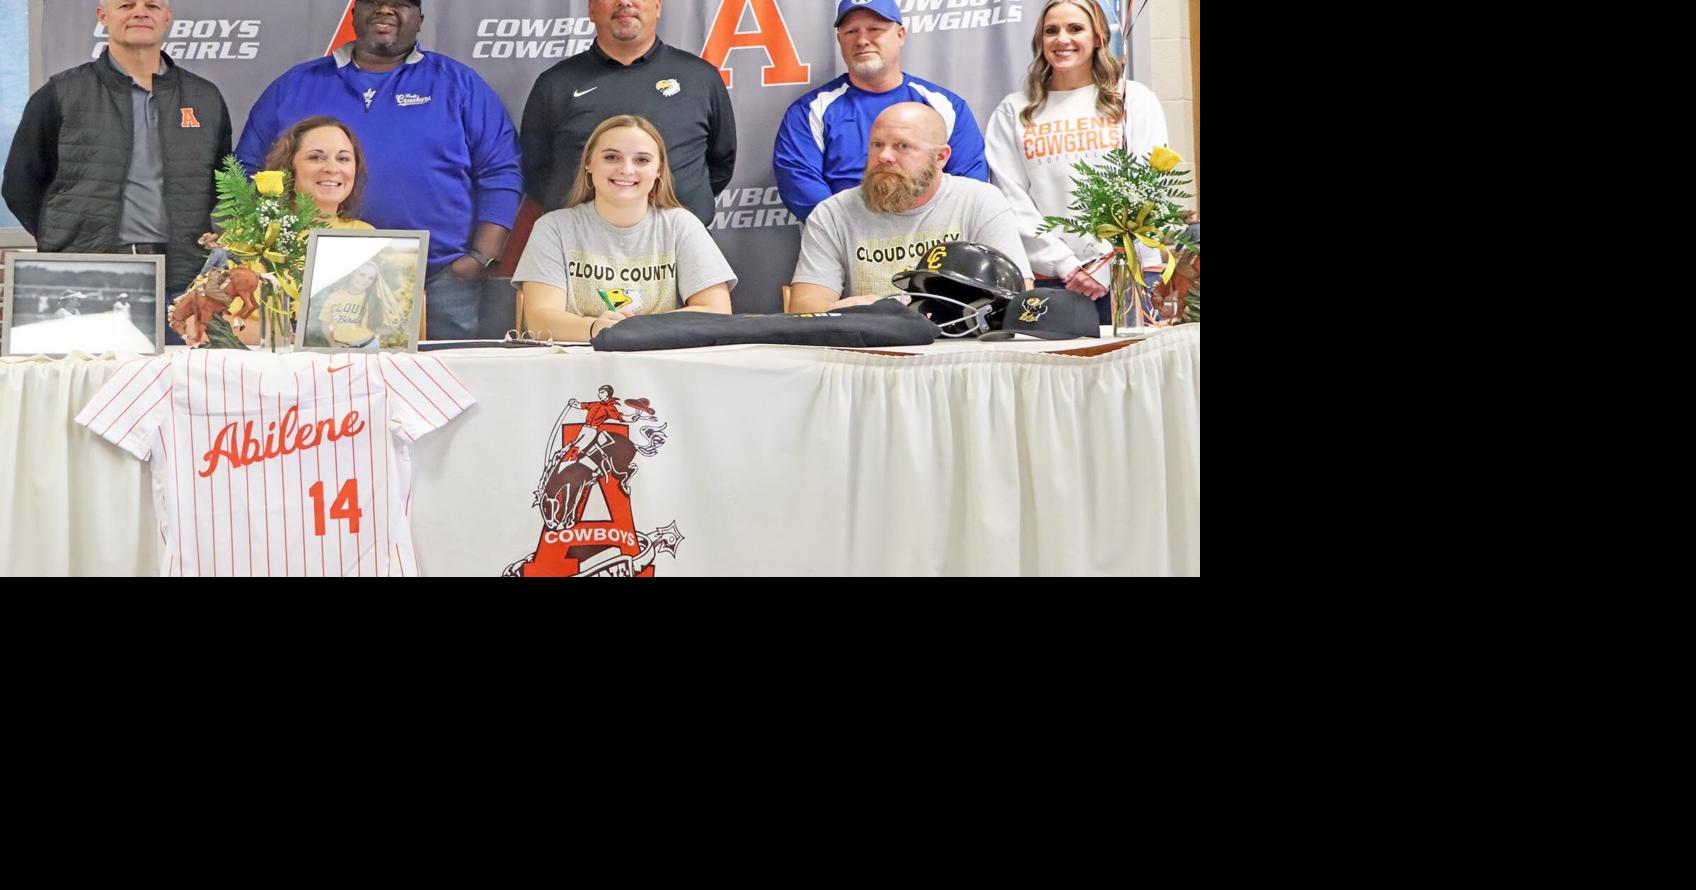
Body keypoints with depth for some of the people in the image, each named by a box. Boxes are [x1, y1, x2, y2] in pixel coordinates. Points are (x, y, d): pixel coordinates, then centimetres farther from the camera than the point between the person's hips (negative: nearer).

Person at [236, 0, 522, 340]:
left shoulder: (459, 85, 8)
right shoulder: (294, 86, 13)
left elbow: (501, 176, 4)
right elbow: (249, 174, 14)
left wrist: (480, 260, -7)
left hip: (440, 282, -1)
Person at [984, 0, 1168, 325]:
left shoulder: (1134, 100, 10)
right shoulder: (1013, 112, 11)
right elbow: (1012, 200, 3)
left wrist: (1102, 267, -8)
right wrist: (1065, 264, -8)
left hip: (1124, 271, 0)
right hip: (1047, 279, 0)